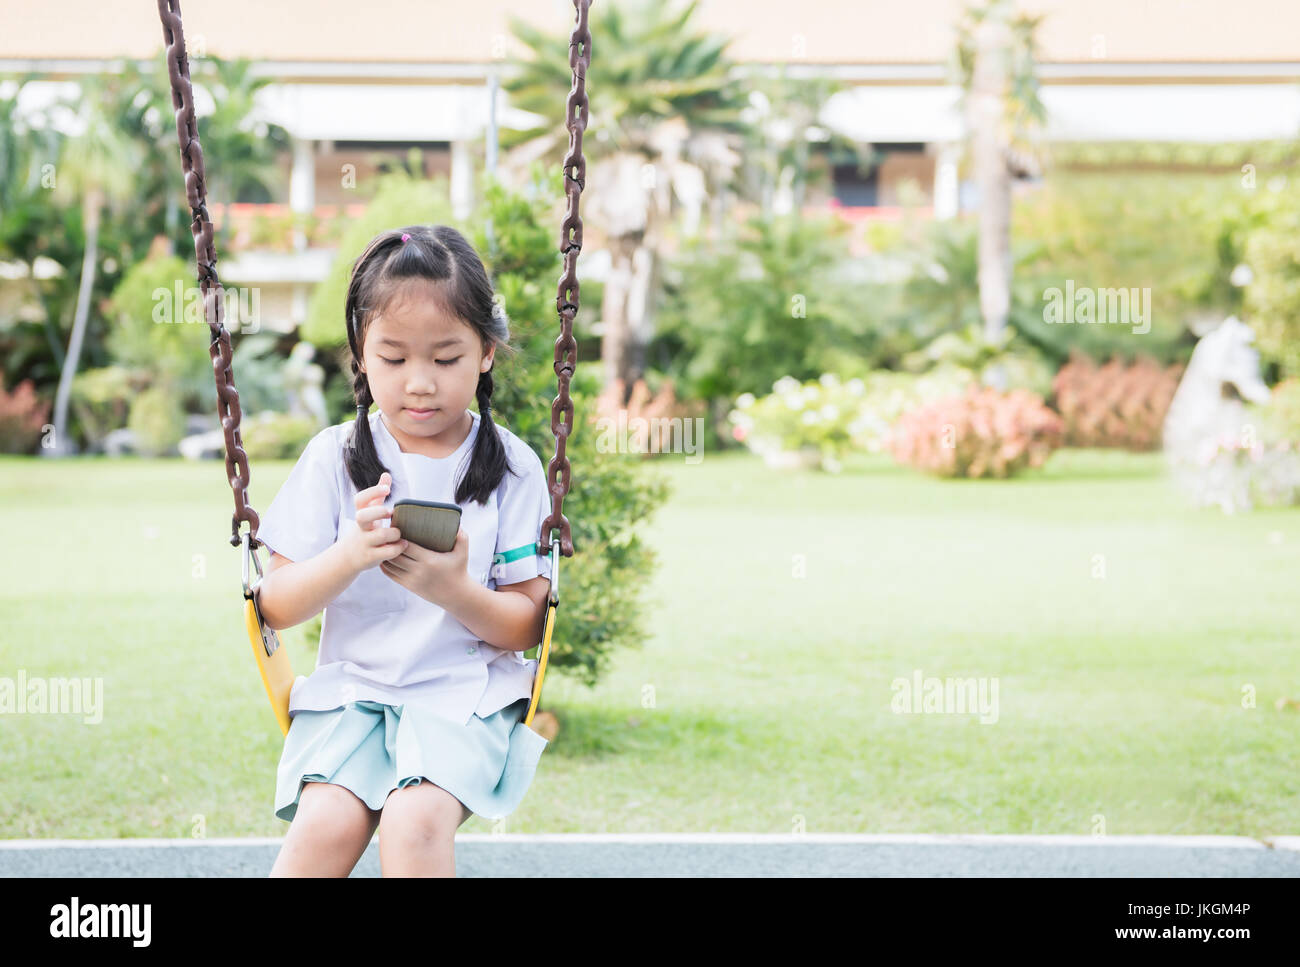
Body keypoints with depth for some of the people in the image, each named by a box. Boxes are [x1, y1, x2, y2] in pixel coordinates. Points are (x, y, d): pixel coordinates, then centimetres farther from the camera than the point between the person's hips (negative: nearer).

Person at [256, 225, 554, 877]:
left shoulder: (510, 466, 2)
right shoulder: (335, 456, 4)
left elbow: (527, 627, 1)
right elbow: (276, 607, 2)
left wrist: (454, 590, -20)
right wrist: (349, 557, -18)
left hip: (466, 694, -1)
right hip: (350, 688, 1)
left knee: (414, 822, -29)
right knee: (327, 822, -27)